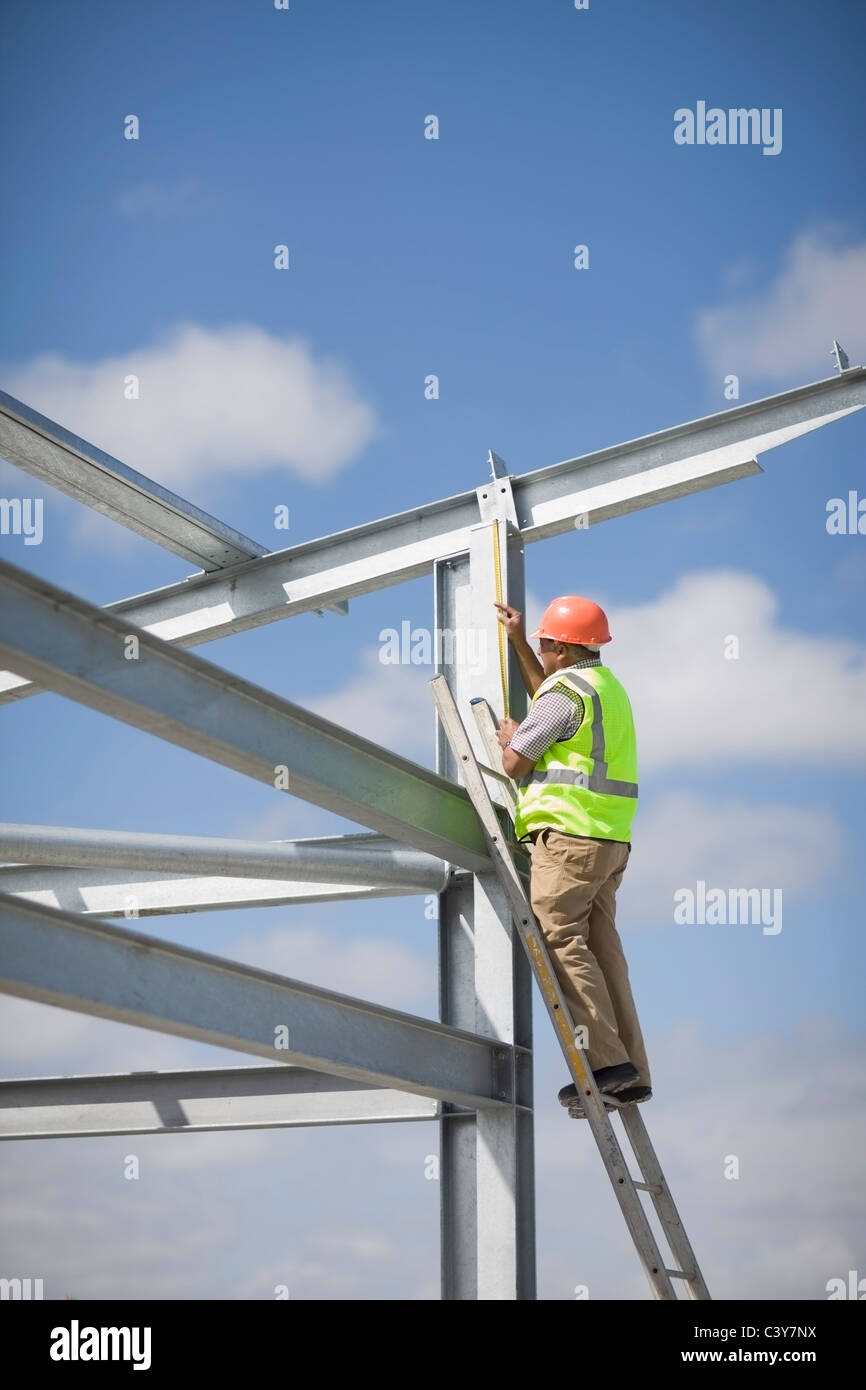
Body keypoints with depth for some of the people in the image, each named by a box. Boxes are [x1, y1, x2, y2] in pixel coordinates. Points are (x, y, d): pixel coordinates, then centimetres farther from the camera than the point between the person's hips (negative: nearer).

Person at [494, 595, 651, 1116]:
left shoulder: (566, 691, -10)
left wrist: (510, 736, 13)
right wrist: (517, 640, 41)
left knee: (559, 939, -11)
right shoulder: (608, 686, 20)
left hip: (569, 834, -10)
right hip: (611, 838, 10)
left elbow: (513, 763, -9)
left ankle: (606, 1060, -19)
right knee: (601, 946, 7)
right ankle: (631, 1073, 5)